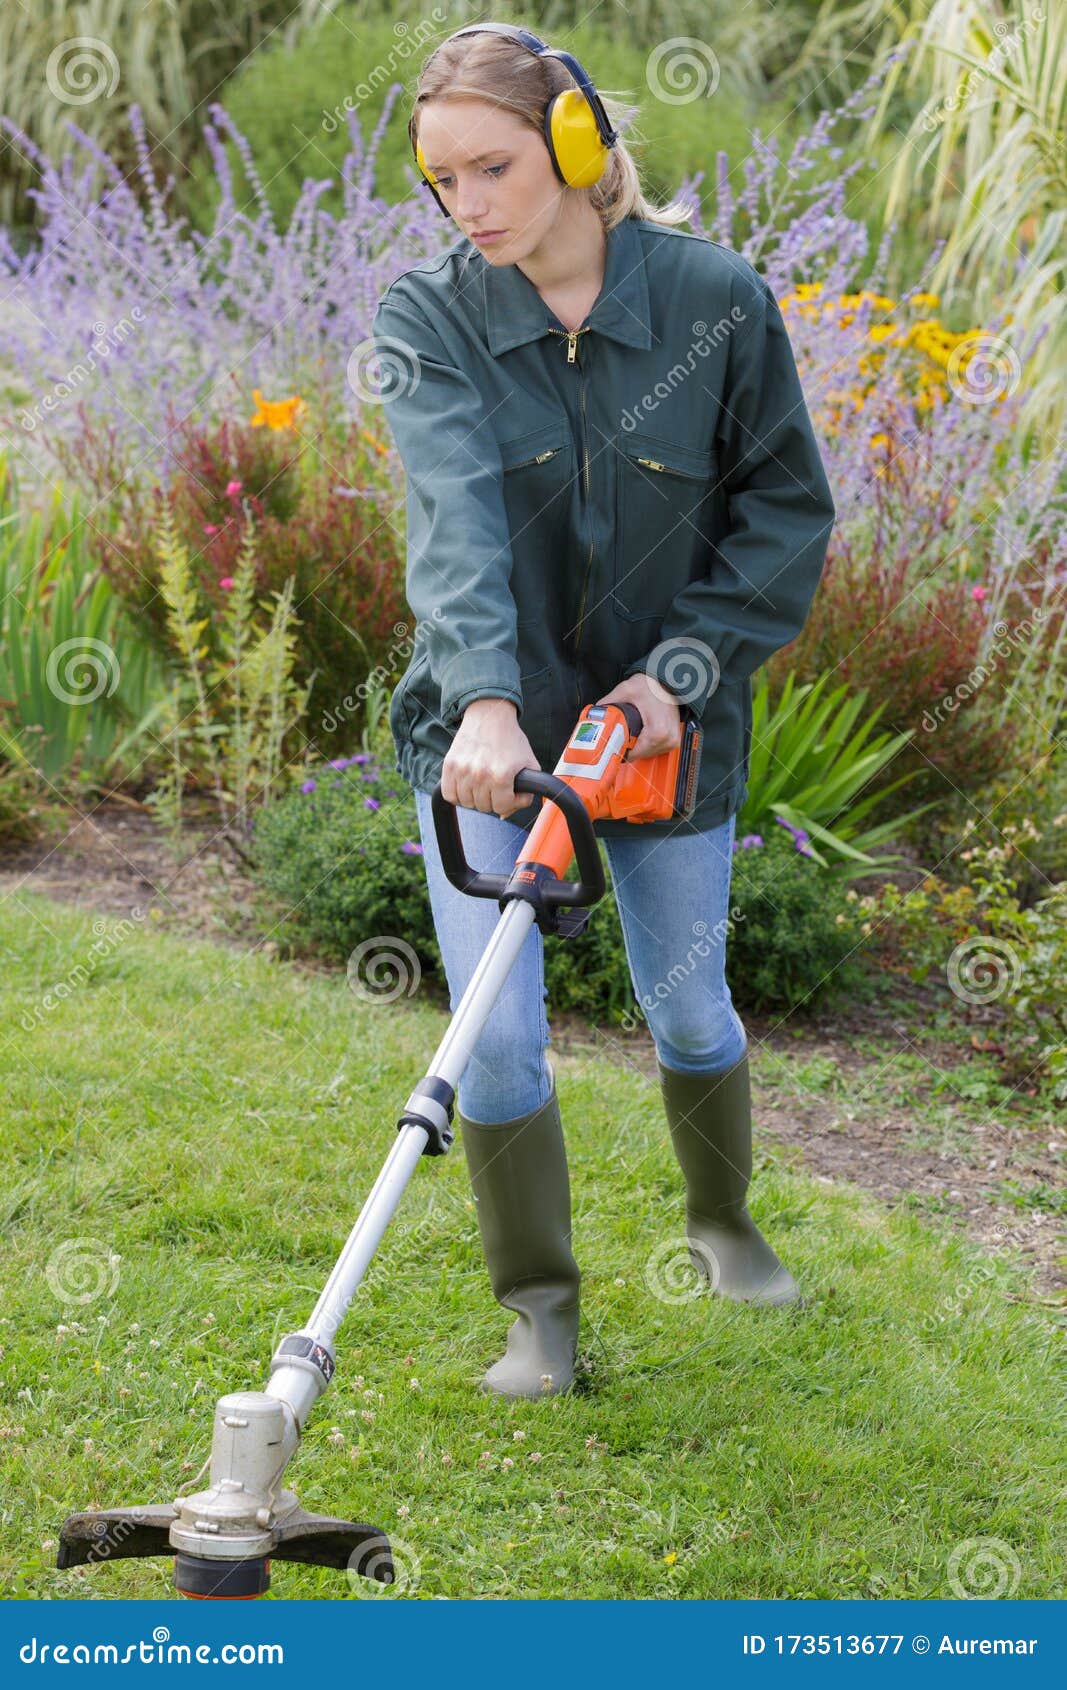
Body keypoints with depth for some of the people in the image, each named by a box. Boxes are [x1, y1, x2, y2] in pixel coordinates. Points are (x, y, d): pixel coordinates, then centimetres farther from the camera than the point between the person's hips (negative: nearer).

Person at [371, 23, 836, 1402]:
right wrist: (486, 701, -43)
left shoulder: (715, 300, -10)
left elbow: (786, 506, -2)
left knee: (688, 1005, 15)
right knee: (495, 1034, -7)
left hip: (669, 721, 1)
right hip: (486, 722, -1)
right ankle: (541, 1310, 13)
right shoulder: (428, 317, -12)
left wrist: (684, 668, -14)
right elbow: (454, 515, -28)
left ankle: (722, 1226, 44)